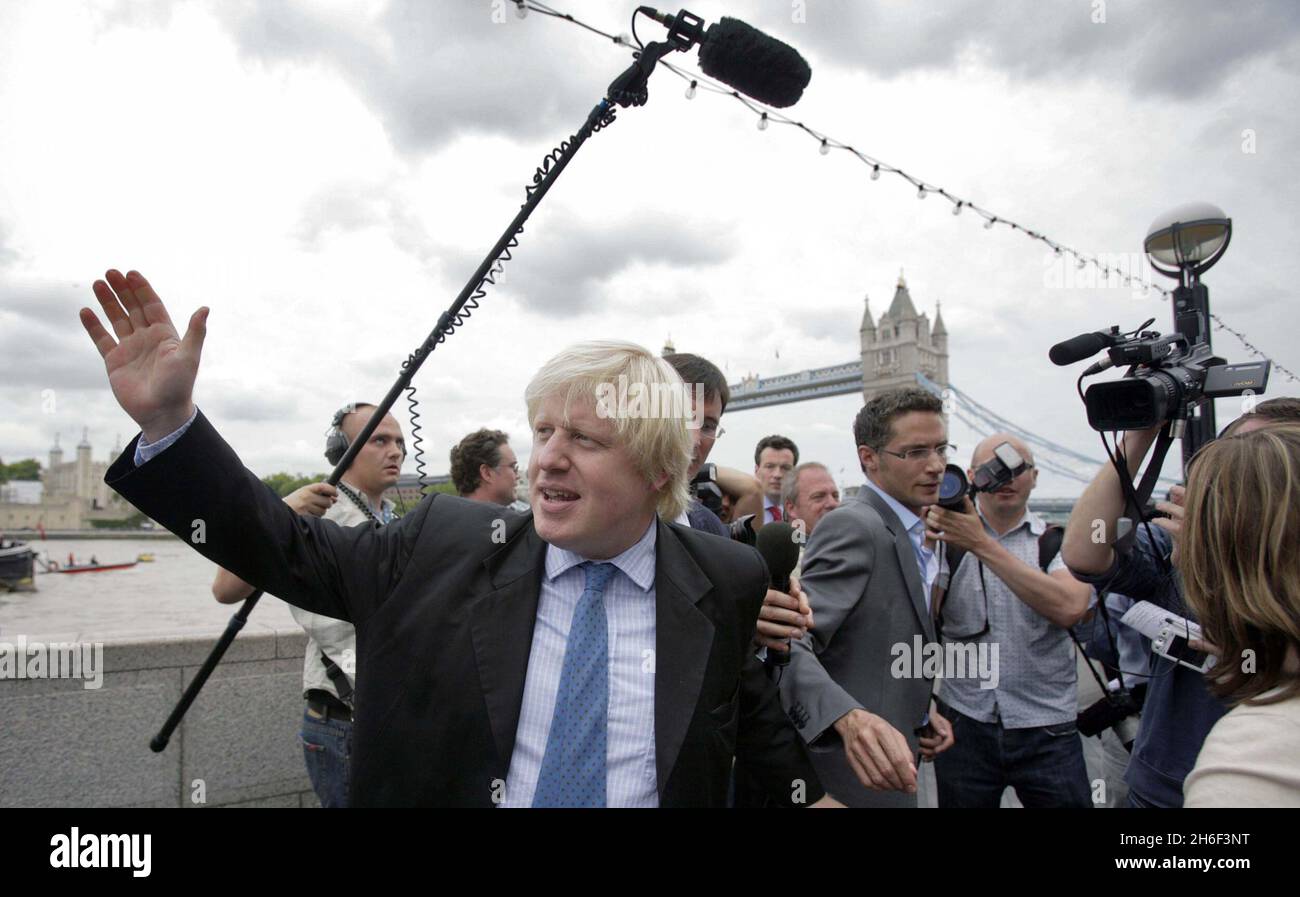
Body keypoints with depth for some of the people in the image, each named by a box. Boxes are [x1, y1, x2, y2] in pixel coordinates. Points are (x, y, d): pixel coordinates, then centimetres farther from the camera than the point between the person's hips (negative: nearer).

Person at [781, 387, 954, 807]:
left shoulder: (904, 534, 10)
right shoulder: (853, 525, -20)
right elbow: (791, 642, -31)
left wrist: (917, 709, 4)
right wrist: (848, 716, -46)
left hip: (883, 761, 9)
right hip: (854, 774, -9)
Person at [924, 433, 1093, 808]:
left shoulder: (1060, 541, -1)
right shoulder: (946, 541, 1)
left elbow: (1069, 608, -20)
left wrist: (983, 546, -22)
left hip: (1047, 729, 0)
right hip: (966, 724, 1)